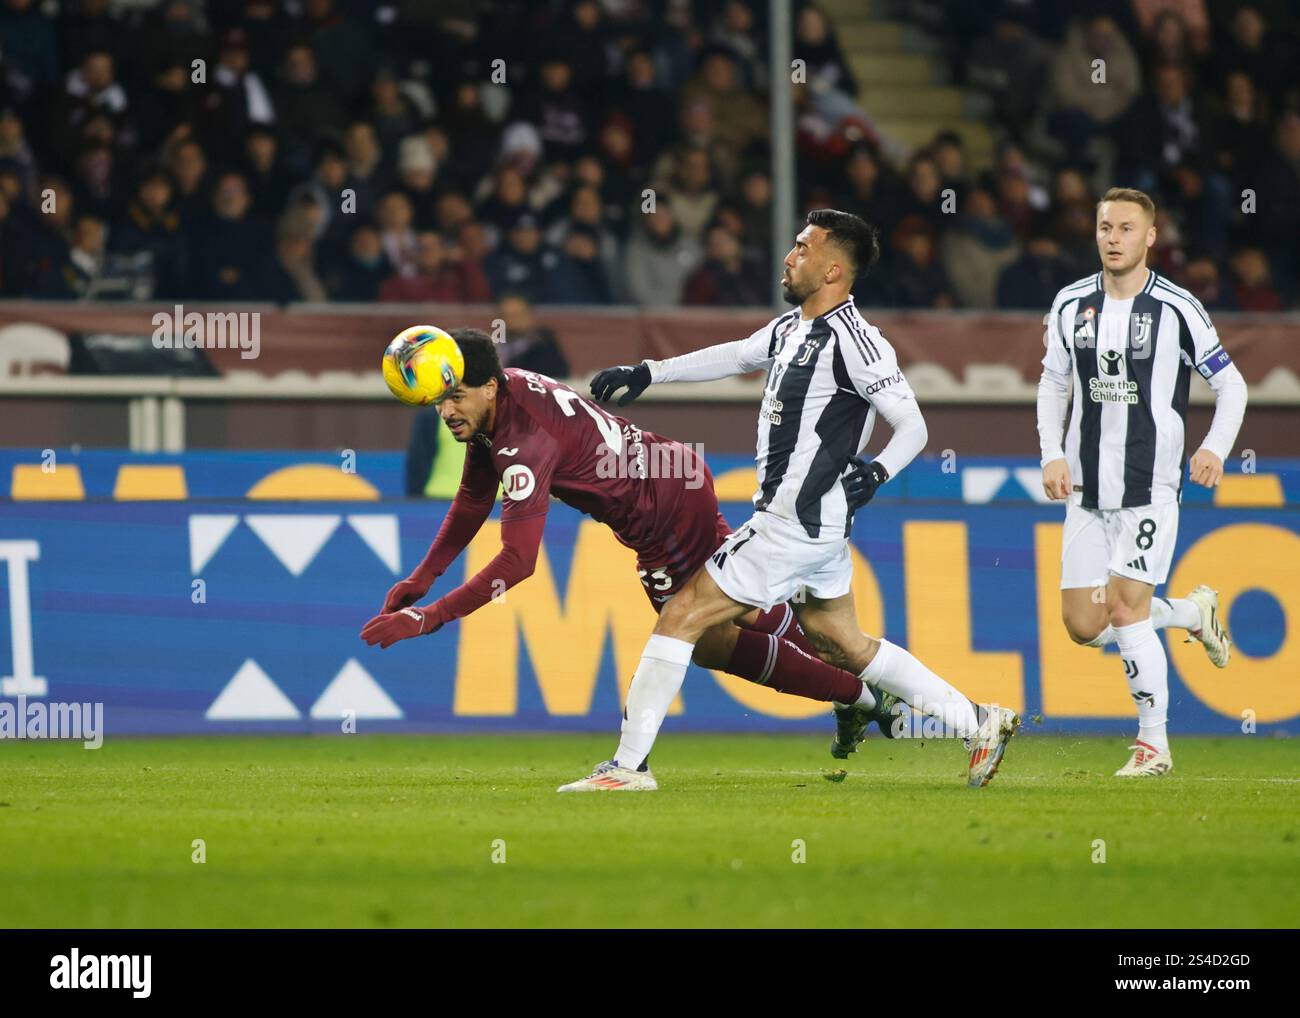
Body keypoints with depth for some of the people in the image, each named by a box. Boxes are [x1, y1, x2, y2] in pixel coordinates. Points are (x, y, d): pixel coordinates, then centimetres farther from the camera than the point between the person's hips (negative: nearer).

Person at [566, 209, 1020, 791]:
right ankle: (980, 724, 23)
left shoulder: (851, 340, -15)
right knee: (843, 647, 19)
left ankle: (627, 764, -4)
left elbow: (912, 426, -14)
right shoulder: (791, 329, 12)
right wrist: (647, 373, 25)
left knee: (682, 616, -7)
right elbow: (733, 357, 28)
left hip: (793, 526, -10)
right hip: (817, 527, 10)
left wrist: (876, 473, -29)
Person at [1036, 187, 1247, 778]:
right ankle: (1192, 614, 28)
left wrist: (1216, 448, -14)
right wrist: (1052, 454, 3)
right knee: (1083, 624, 1)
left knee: (1126, 604, -16)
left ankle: (1154, 744, -4)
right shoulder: (1071, 305, 6)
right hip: (1087, 488, 5)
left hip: (1151, 486, -5)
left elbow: (1230, 384, 2)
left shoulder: (1177, 308, -6)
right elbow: (1053, 384, 18)